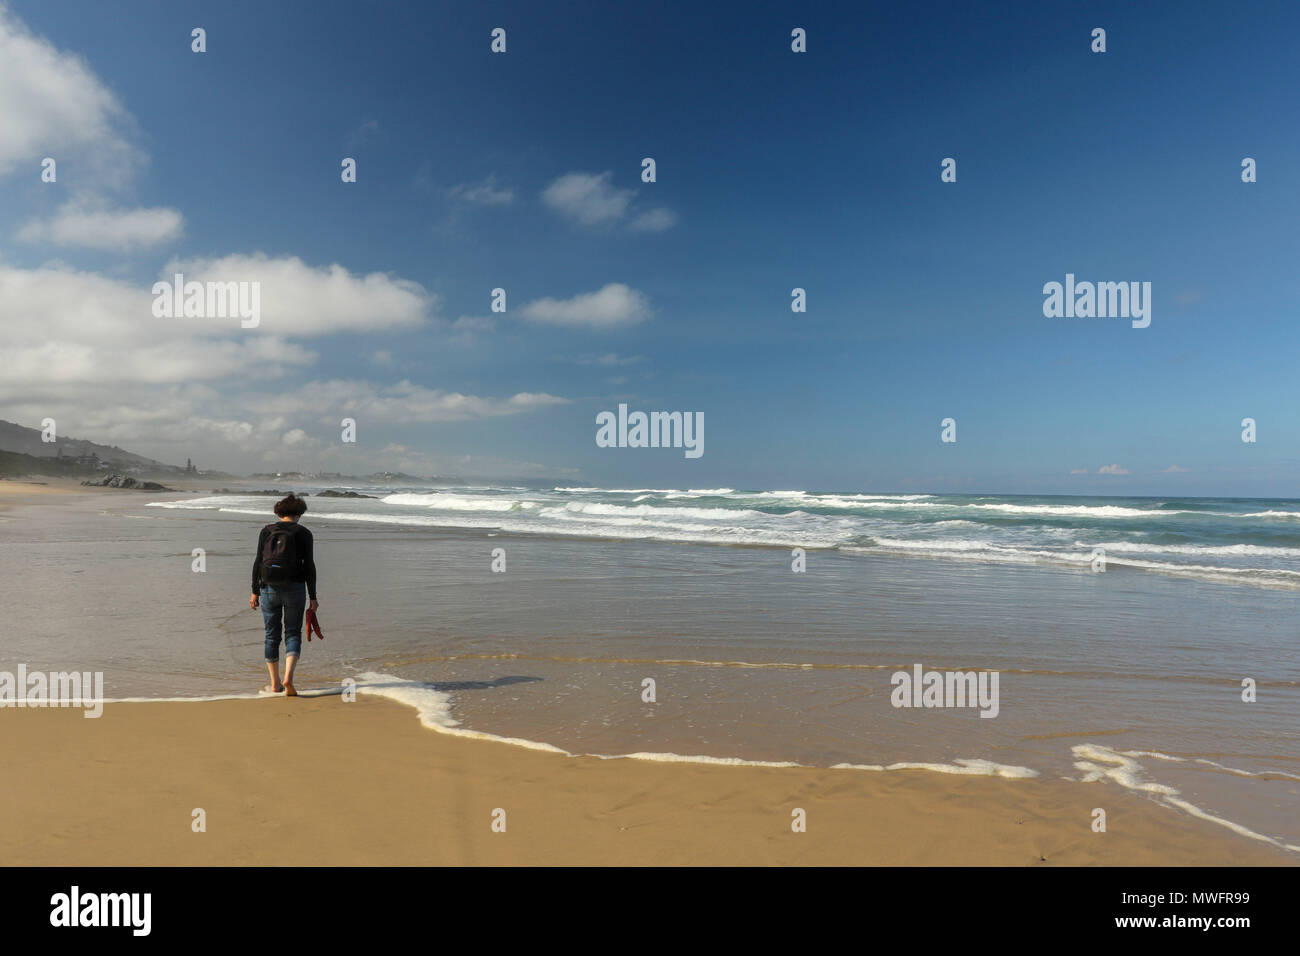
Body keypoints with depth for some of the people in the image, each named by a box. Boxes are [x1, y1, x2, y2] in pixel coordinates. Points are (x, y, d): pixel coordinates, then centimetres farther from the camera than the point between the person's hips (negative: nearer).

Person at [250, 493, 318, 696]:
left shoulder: (267, 531, 3)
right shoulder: (304, 534, -2)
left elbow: (258, 562, 1)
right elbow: (309, 567, -4)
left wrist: (255, 592, 7)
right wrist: (312, 597, 0)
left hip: (269, 588, 2)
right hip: (294, 589, -2)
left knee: (272, 636, 12)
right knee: (293, 634, 7)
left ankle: (275, 684, 19)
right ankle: (288, 678, -13)